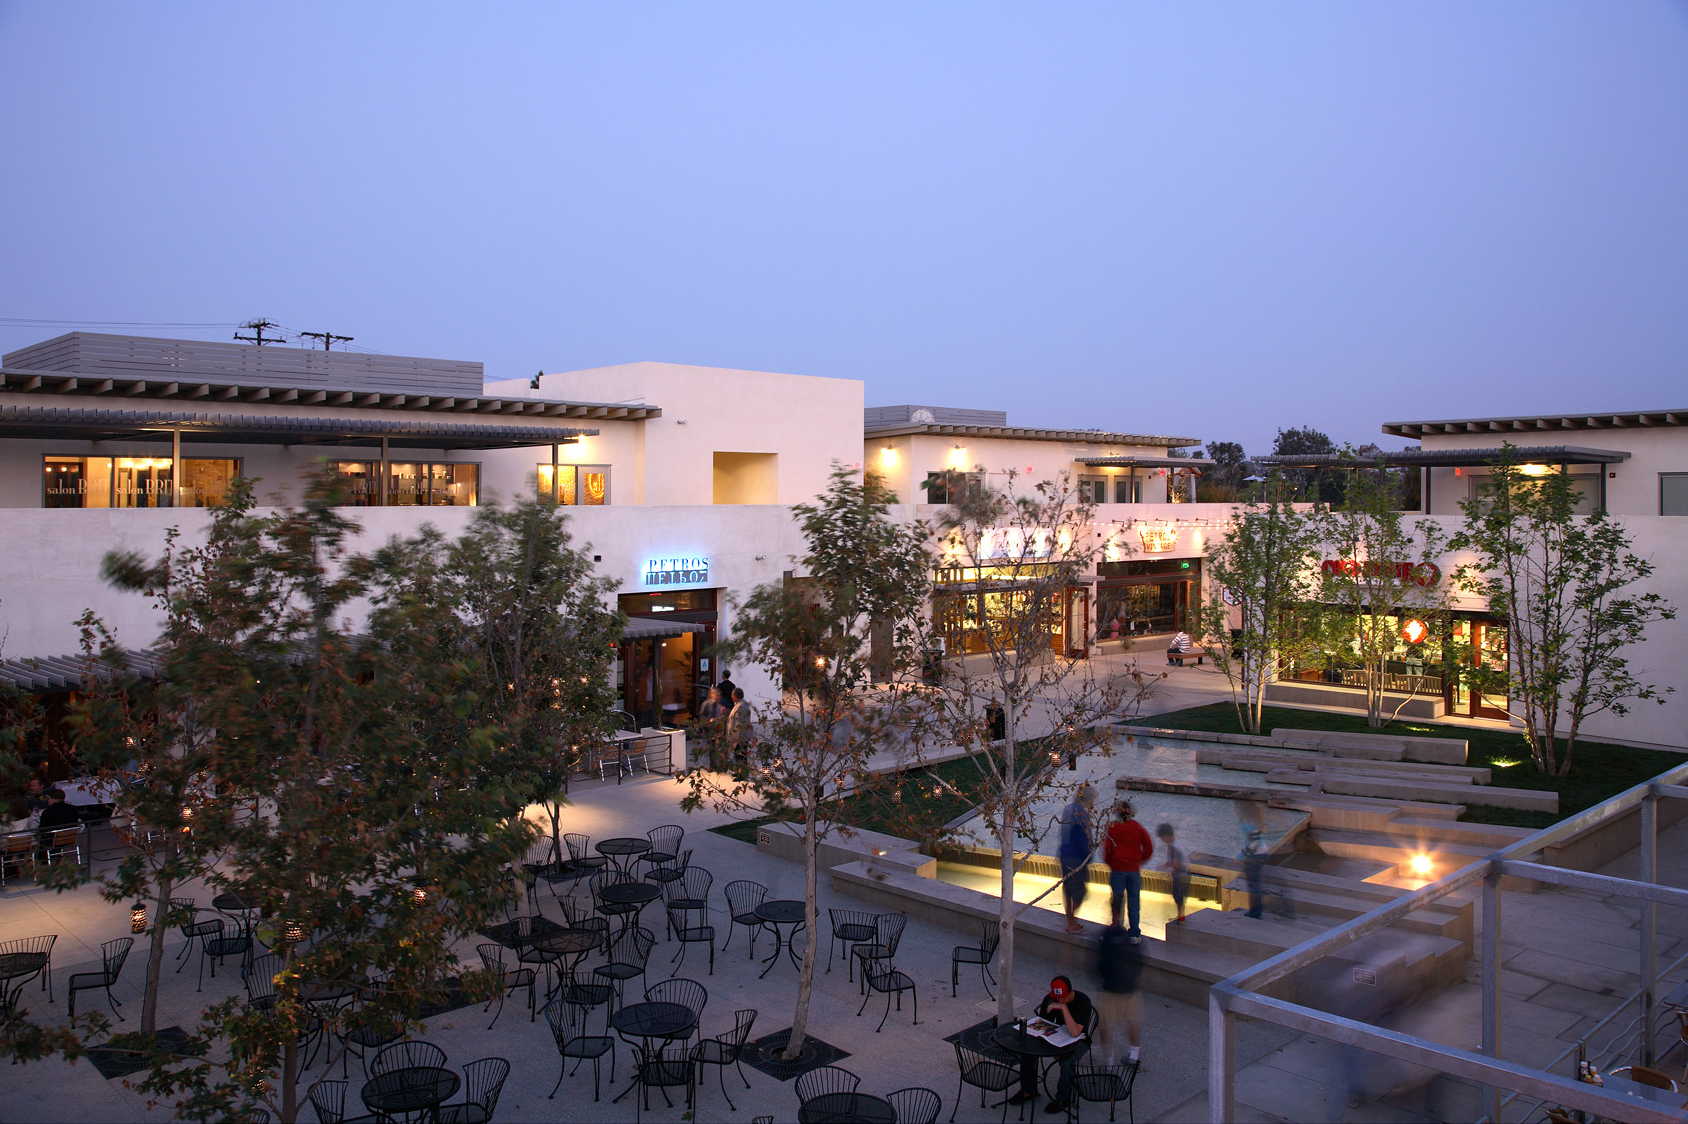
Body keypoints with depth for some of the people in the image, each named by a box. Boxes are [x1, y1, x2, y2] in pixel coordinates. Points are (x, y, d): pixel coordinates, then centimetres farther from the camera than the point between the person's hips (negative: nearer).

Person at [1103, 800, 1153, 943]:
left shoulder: (1111, 828, -7)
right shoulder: (1138, 827, -3)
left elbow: (1106, 849, -6)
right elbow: (1149, 847, -1)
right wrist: (1140, 860, 13)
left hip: (1117, 870, -1)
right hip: (1134, 870, 1)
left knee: (1116, 901, 9)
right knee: (1134, 902, 8)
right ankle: (1135, 935, 9)